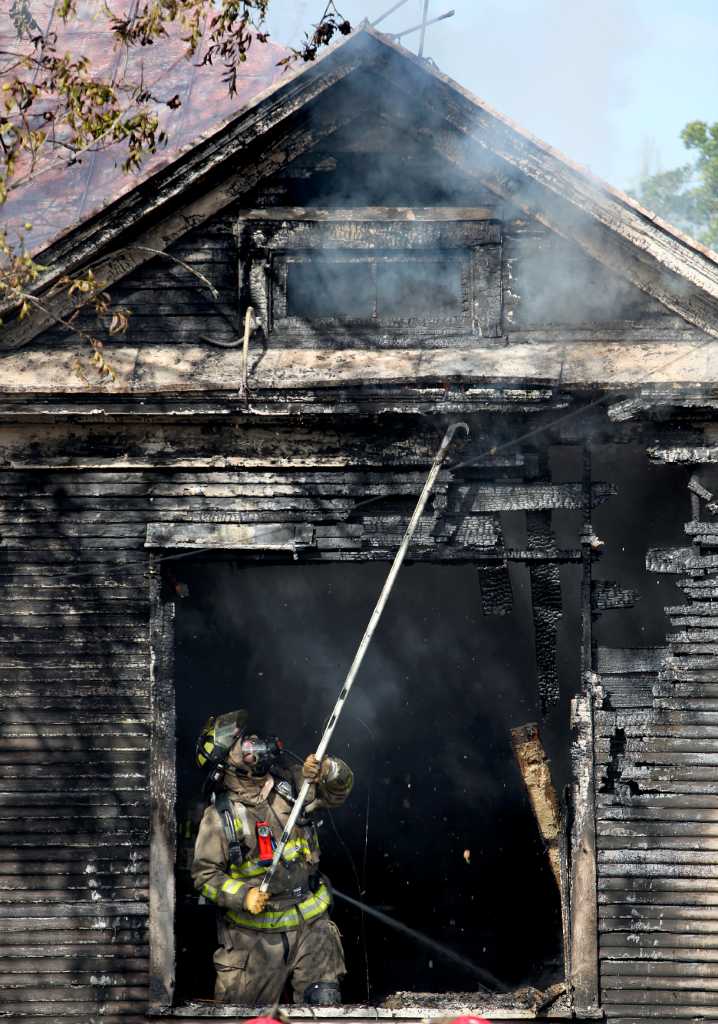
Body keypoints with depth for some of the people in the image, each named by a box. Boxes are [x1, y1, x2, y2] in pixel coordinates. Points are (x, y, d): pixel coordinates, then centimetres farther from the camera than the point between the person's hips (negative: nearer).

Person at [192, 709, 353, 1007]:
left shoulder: (291, 782, -1)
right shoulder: (219, 817, -10)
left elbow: (339, 790, 2)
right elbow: (205, 874, -8)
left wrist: (325, 770, -21)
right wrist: (242, 896, -23)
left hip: (311, 925, 2)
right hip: (254, 934, -2)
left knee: (324, 1004, -3)